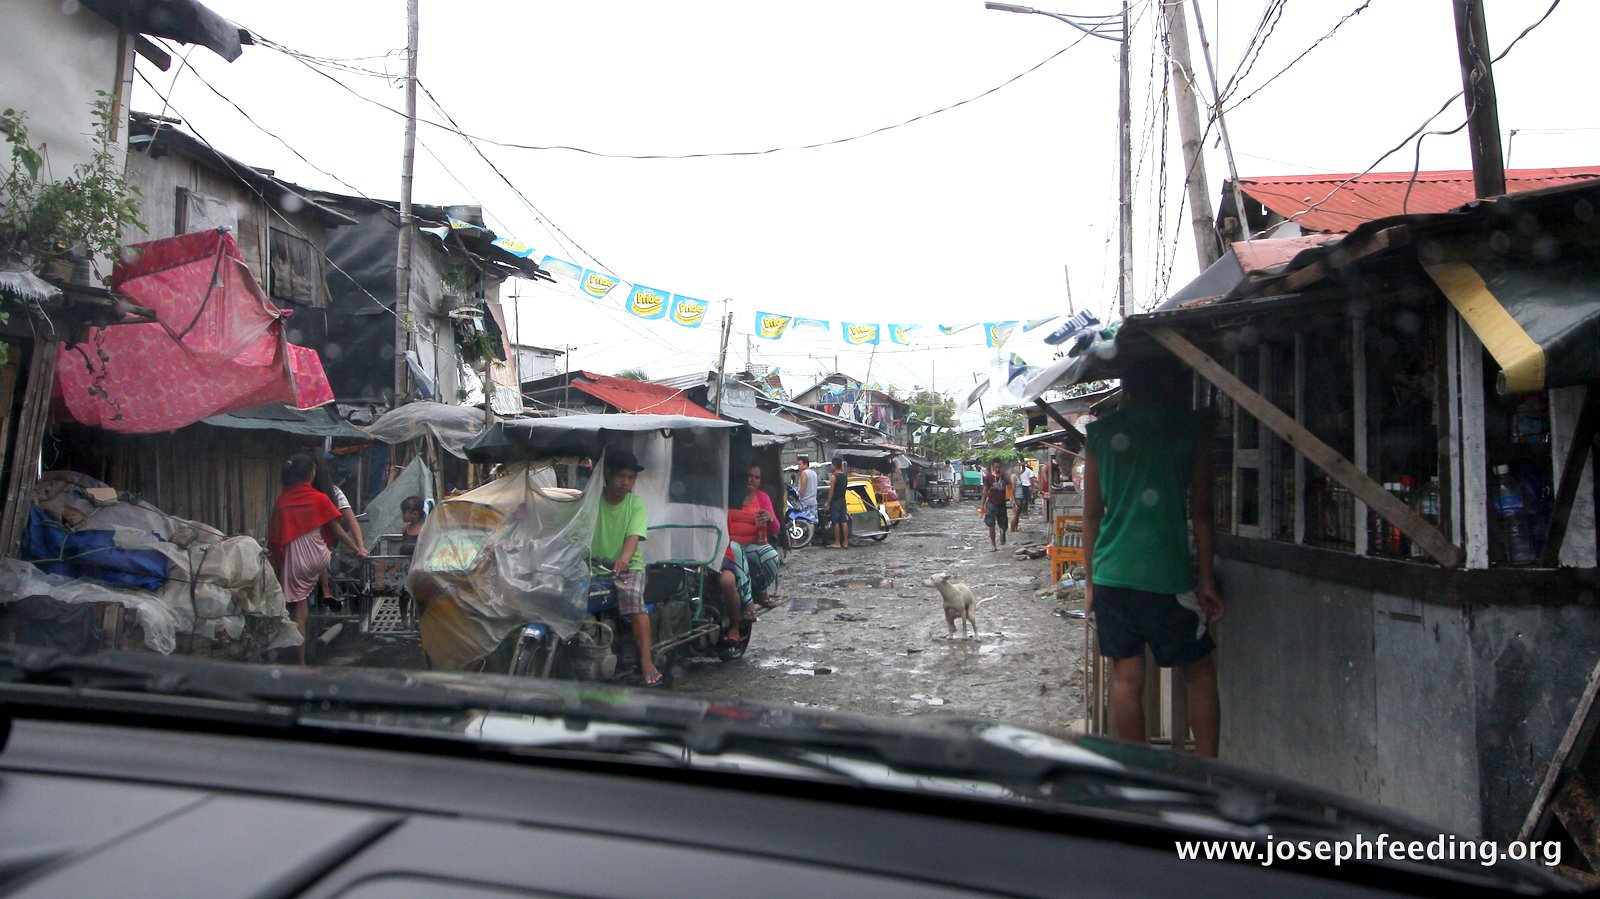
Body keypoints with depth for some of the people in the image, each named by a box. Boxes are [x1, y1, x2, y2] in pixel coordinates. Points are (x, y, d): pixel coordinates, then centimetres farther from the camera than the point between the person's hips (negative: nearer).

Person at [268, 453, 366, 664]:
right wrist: (357, 550, 5)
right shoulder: (320, 498, -6)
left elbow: (274, 537, 5)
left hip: (293, 561, 2)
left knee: (299, 612, 7)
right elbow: (337, 530, -5)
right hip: (318, 558, -2)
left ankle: (302, 662, 10)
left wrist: (276, 563, 15)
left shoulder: (280, 501, 1)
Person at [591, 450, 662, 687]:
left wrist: (624, 558, -33)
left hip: (629, 566, -1)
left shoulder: (637, 504, 2)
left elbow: (634, 536, -13)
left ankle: (647, 661, -27)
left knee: (632, 595, -31)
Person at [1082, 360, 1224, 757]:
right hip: (1168, 576, -2)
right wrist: (1206, 580, 6)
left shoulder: (1102, 431, 7)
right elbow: (1201, 511, 1)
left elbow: (1092, 513, 8)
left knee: (1126, 678, 9)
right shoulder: (1191, 429, 3)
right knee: (1199, 673, 13)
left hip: (1111, 575, 2)